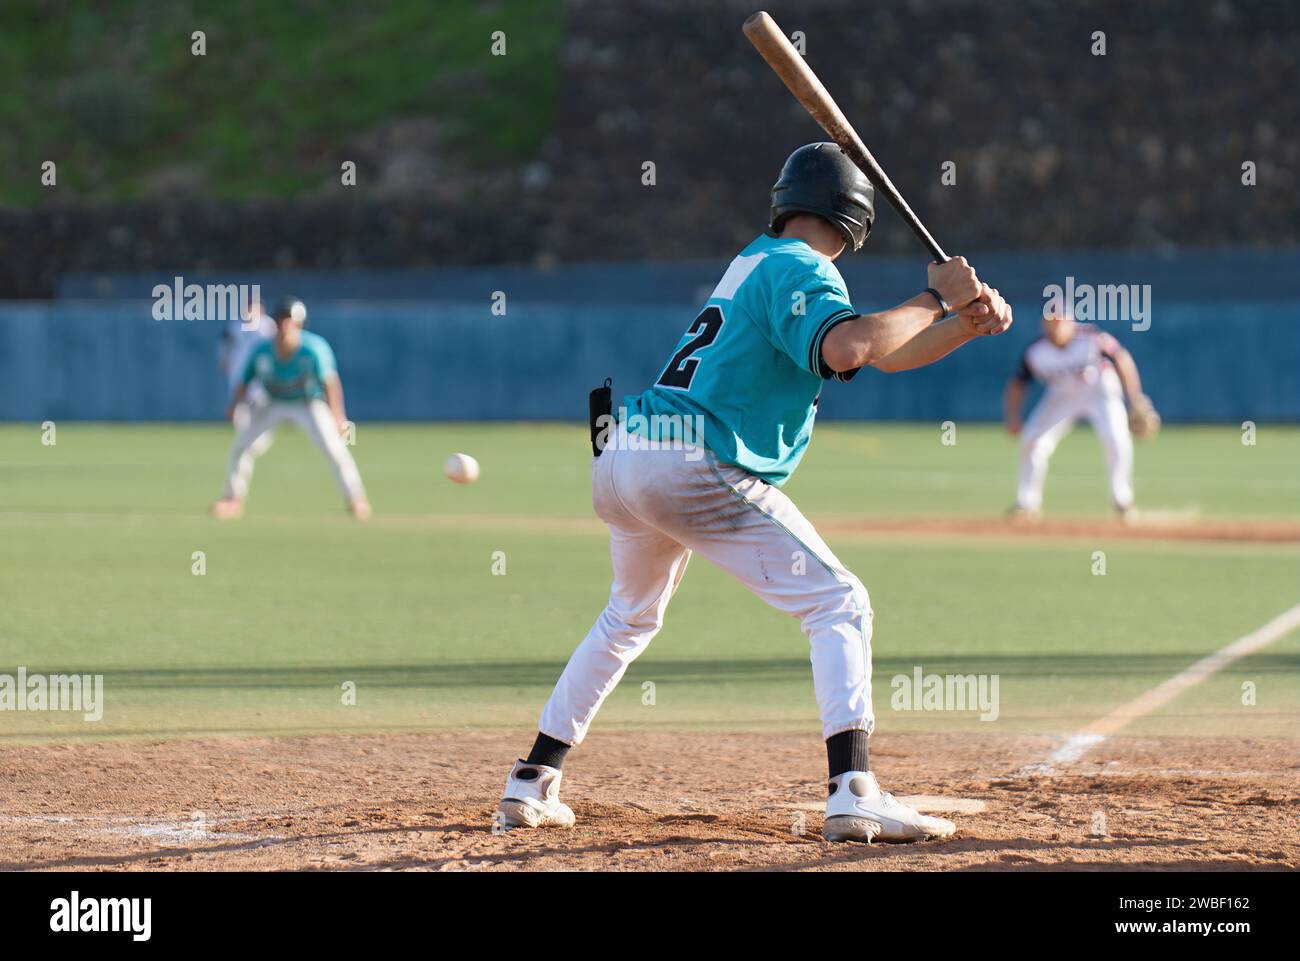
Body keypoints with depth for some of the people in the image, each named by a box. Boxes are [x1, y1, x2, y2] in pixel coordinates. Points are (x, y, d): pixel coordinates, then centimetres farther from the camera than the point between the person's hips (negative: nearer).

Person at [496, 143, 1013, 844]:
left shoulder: (756, 263, 23)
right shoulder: (800, 270, -4)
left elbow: (882, 353, 22)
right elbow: (846, 348, -26)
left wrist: (968, 324, 8)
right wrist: (936, 299, -14)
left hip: (619, 459, 9)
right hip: (698, 468, -9)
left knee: (630, 616, 30)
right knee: (839, 605, -5)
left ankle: (530, 786, 28)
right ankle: (853, 795, -20)